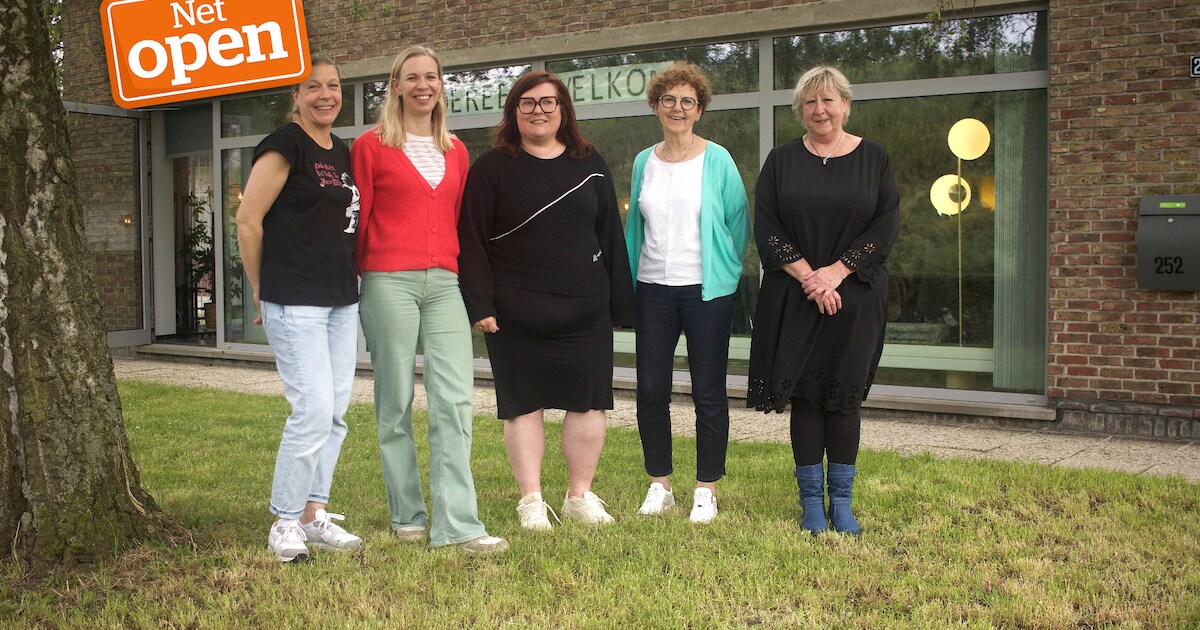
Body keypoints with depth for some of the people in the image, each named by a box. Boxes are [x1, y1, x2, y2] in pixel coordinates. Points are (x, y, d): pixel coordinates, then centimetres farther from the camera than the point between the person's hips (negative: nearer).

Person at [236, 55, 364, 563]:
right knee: (313, 411, -11)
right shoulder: (286, 145, -7)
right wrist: (262, 290, -3)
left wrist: (349, 276, 16)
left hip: (342, 300, 8)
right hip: (294, 304, -8)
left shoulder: (342, 152, 16)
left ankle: (314, 515, 19)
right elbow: (248, 221, -9)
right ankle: (285, 523, 4)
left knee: (335, 412, 8)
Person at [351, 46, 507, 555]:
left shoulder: (455, 152, 16)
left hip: (444, 283, 4)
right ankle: (407, 517, 15)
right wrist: (355, 281, 3)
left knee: (455, 399, -6)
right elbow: (358, 220, 5)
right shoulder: (372, 146, 4)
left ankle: (458, 524, -5)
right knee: (395, 403, 3)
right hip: (389, 280, -3)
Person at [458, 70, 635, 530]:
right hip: (515, 316, -2)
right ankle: (531, 500, 16)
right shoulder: (492, 169, 2)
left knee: (588, 402, 4)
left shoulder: (590, 166, 11)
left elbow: (610, 237, 11)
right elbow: (471, 240, -2)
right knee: (524, 404, 4)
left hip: (586, 312, 3)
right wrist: (480, 304, -11)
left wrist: (621, 304, 7)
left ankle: (580, 496, 20)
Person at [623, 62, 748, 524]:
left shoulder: (717, 160, -1)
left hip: (706, 290, -3)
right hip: (653, 290, 4)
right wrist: (629, 280, 13)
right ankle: (659, 485, 18)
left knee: (708, 392, 3)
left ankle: (706, 491, 14)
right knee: (650, 390, 3)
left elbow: (738, 222, 4)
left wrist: (728, 271, 3)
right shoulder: (644, 162, 10)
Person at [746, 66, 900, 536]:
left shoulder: (873, 159, 6)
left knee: (844, 396, 3)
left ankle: (841, 501, 13)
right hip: (794, 299, 0)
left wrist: (835, 272, -12)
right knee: (805, 396, 1)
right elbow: (766, 228, 0)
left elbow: (886, 227, -2)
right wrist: (806, 275, -12)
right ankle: (812, 501, 11)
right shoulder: (782, 161, 7)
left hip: (854, 298, 0)